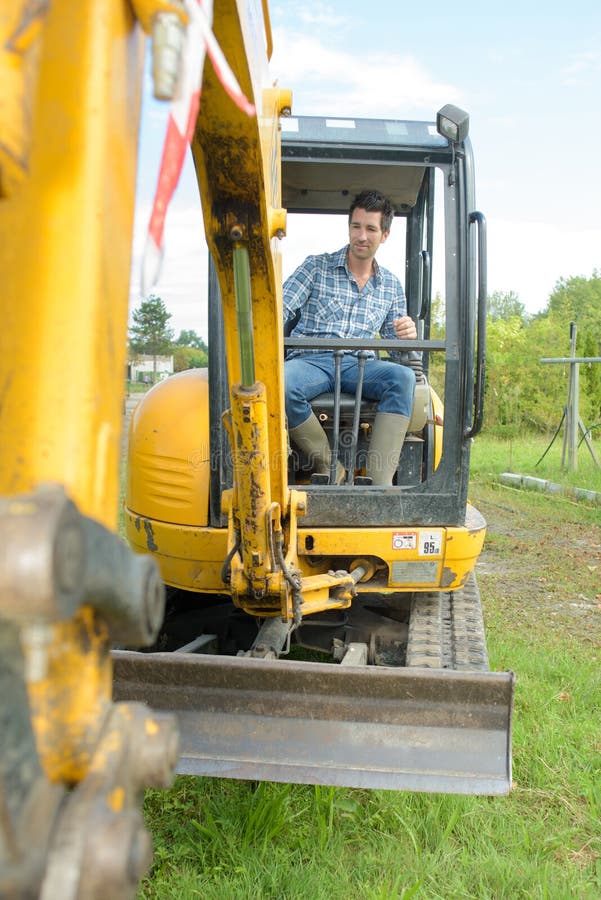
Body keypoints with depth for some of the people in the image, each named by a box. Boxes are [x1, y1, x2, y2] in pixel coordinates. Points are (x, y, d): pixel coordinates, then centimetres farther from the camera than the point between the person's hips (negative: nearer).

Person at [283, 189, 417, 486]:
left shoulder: (391, 286, 20)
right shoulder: (316, 267, 11)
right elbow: (280, 308, 1)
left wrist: (407, 336, -6)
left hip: (358, 365, 2)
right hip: (310, 361, -2)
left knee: (403, 377, -32)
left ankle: (379, 480, -37)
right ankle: (330, 468, -21)